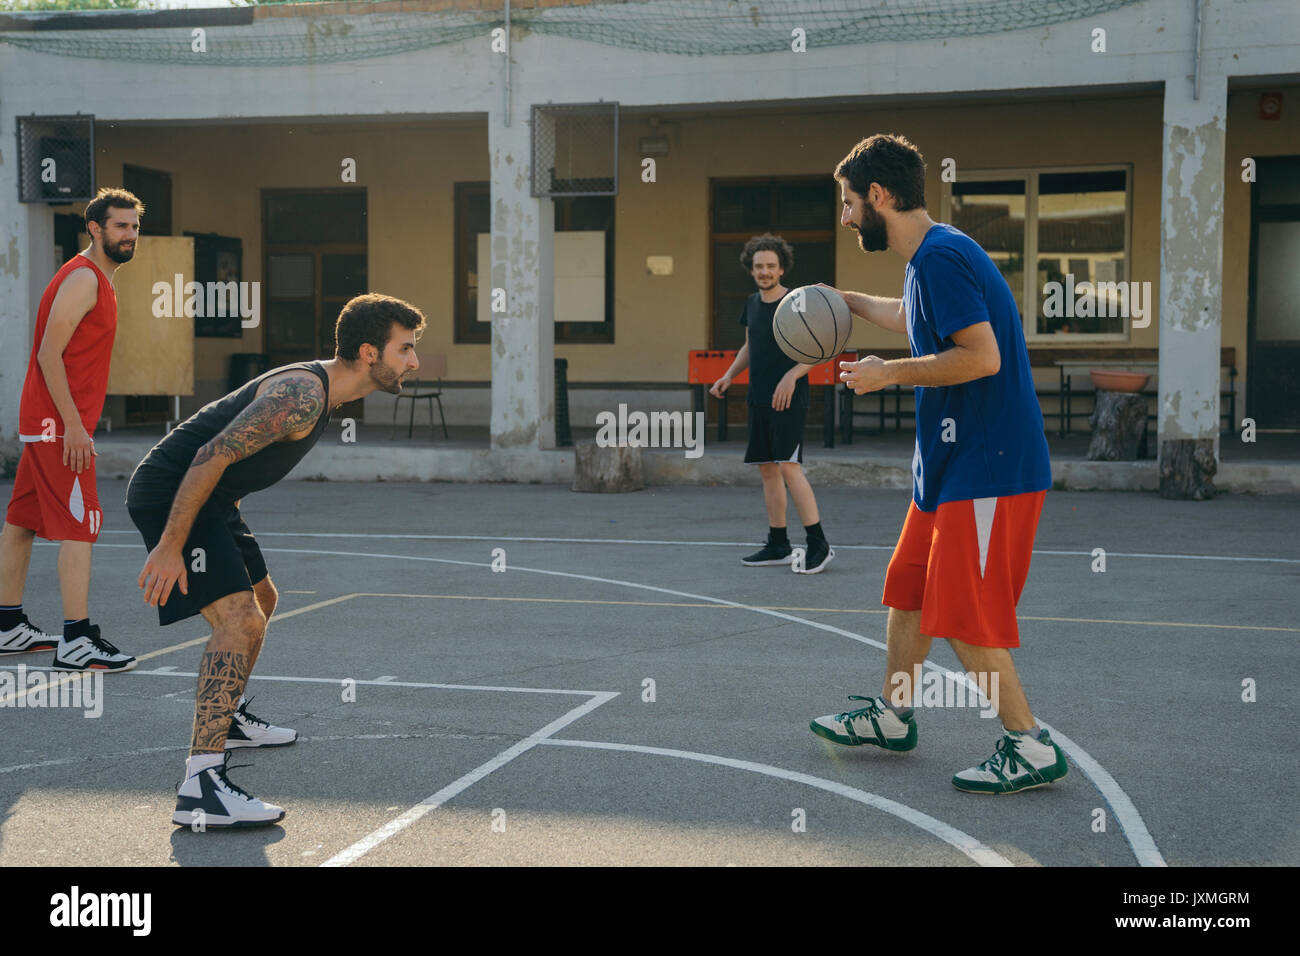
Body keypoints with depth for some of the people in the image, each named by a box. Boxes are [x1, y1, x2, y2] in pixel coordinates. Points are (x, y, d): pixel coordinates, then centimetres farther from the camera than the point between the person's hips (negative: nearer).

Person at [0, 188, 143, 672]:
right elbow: (49, 353, -20)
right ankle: (75, 641, -12)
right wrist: (73, 425, -23)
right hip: (58, 424, -10)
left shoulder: (97, 279, 18)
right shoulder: (82, 278, -13)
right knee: (80, 527, -11)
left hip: (45, 425, 10)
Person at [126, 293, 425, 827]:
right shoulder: (304, 393, -24)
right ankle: (201, 787, -26)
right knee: (239, 618, -22)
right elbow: (212, 456, -28)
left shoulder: (321, 390, 9)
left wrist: (226, 521, 25)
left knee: (261, 600, 25)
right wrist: (169, 548, -28)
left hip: (206, 498, 11)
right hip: (168, 494, -11)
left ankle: (228, 718, 47)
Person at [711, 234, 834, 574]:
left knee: (789, 467, -16)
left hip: (789, 401, -7)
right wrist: (728, 376, 12)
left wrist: (791, 375, -25)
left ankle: (818, 545, -12)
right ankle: (778, 546, 17)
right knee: (768, 469, 9)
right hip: (759, 399, 7)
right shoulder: (752, 305, 12)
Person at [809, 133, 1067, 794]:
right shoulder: (929, 257, 14)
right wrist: (850, 301, 49)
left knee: (963, 619, -7)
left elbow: (981, 356, -27)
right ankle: (892, 716, 33)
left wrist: (890, 373, -17)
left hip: (989, 470, -10)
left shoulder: (942, 257, -18)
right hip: (949, 465, 10)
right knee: (909, 589, 19)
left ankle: (1030, 749, 3)